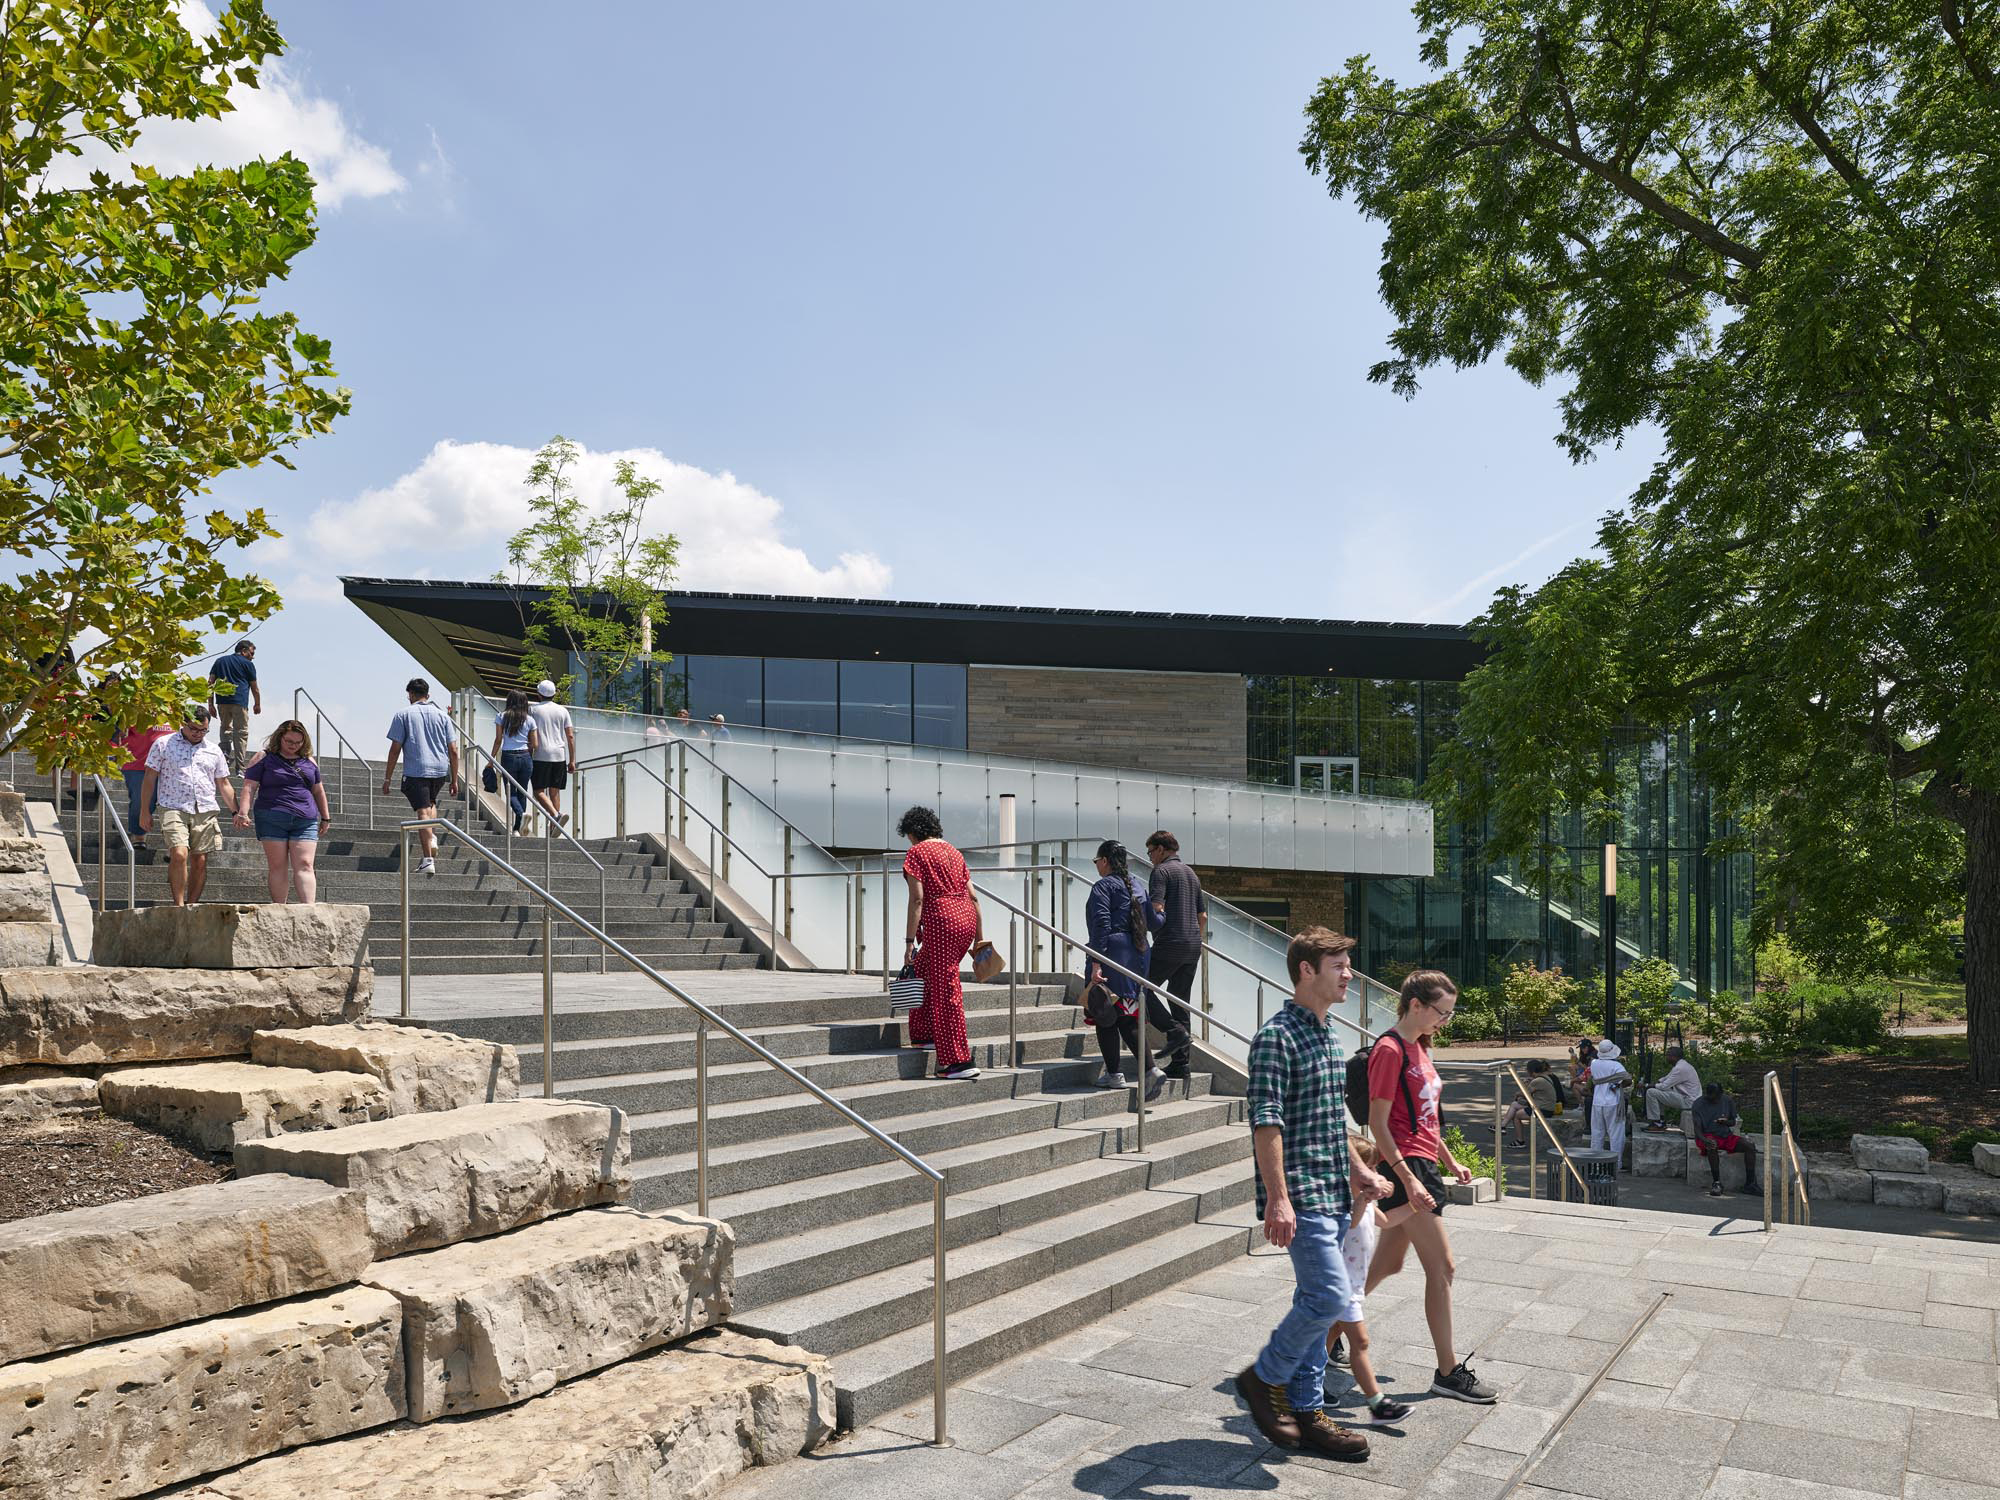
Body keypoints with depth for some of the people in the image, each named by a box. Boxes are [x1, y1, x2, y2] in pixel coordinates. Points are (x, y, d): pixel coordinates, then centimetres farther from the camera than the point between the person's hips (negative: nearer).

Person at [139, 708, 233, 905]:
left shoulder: (214, 751, 15)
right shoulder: (163, 745, 6)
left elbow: (223, 784, 19)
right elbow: (150, 778, 6)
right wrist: (145, 811, 2)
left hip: (206, 811, 3)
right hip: (173, 808, -3)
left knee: (200, 861, 1)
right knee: (179, 854, -20)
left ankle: (191, 906, 9)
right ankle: (179, 906, -16)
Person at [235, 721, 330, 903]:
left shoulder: (309, 761, 16)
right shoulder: (264, 758, 5)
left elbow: (319, 791, 22)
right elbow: (249, 787, -2)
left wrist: (325, 817, 20)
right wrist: (243, 813, -14)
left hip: (305, 821, 2)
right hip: (272, 819, -2)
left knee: (304, 866, -8)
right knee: (277, 866, -2)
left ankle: (309, 907, -18)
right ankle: (279, 907, 2)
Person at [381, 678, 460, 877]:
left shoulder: (403, 714, 2)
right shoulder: (442, 715, 10)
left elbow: (395, 749, -2)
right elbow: (453, 750, 6)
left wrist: (387, 778, 4)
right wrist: (454, 780, 12)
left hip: (415, 770, -3)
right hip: (440, 770, 3)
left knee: (423, 812, -3)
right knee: (431, 802, 29)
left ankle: (428, 860, -9)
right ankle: (432, 839, 10)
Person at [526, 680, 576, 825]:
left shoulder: (533, 709, 2)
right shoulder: (563, 711, 9)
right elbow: (570, 736, 6)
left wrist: (528, 756, 3)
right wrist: (572, 760, 10)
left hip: (541, 756, -4)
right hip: (559, 755, 4)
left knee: (539, 791, -2)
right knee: (555, 791, 11)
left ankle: (555, 814, -24)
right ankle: (554, 827, 9)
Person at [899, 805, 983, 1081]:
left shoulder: (917, 852, -2)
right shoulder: (953, 852, 19)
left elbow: (917, 898, -11)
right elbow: (973, 897, 16)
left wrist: (909, 941, -10)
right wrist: (978, 938, 20)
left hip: (941, 921, -8)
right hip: (966, 919, 8)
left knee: (946, 991, -4)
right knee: (922, 971, 25)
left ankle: (960, 1061, -4)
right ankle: (924, 1034, 31)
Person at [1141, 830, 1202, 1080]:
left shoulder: (1161, 871, -6)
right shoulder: (1192, 874, 20)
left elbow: (1156, 909, -17)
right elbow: (1203, 915, 21)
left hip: (1170, 943, -8)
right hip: (1193, 946, 8)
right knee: (1180, 1000, 9)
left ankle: (1176, 1032, -13)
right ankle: (1179, 1063, 8)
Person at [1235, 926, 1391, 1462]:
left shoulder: (1328, 1037, 14)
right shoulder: (1276, 1036, -15)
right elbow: (1266, 1122, -20)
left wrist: (1357, 1171, 24)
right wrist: (1277, 1198, -25)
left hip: (1332, 1194, 9)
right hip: (1300, 1195, -9)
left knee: (1315, 1302, 13)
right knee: (1331, 1298, -11)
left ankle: (1306, 1410, 22)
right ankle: (1264, 1378, 9)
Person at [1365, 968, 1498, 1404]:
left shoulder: (1419, 1048, 14)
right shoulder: (1389, 1050, -15)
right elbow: (1378, 1123, -18)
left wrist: (1450, 1160, 22)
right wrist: (1408, 1179, -22)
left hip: (1424, 1165, 10)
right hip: (1407, 1168, -10)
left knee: (1388, 1263, 15)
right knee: (1442, 1268, -5)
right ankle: (1448, 1372, 5)